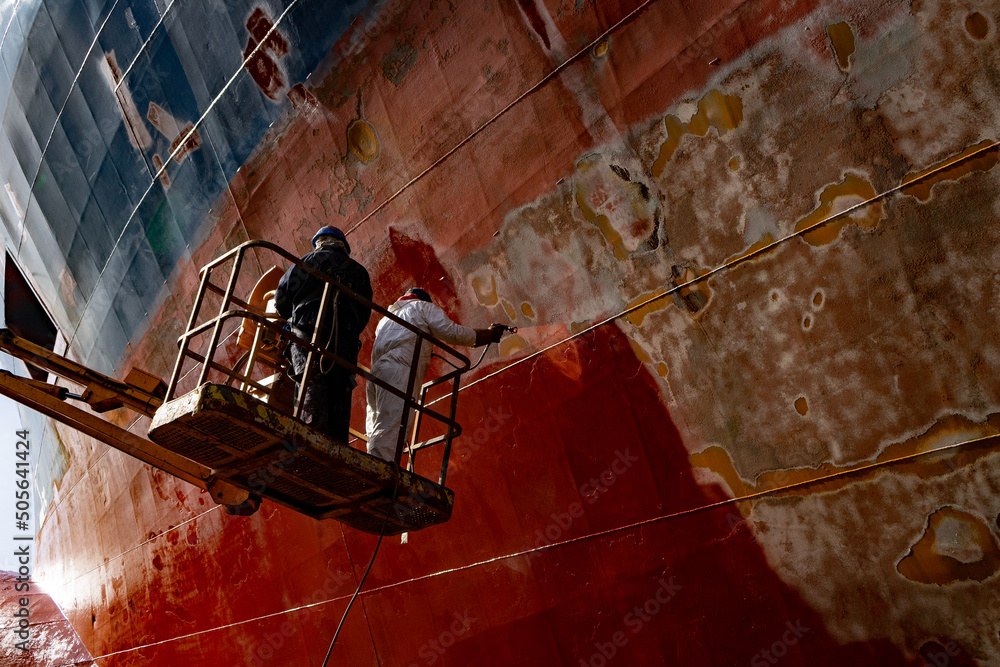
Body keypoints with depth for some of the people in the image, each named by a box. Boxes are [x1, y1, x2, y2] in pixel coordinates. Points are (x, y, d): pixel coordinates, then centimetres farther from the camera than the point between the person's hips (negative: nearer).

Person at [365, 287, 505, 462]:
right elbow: (453, 333, 6)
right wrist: (490, 333, 17)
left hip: (376, 371, 8)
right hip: (399, 372, -7)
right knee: (389, 431, -20)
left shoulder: (385, 318, 38)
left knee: (377, 433, 3)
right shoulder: (423, 307, 17)